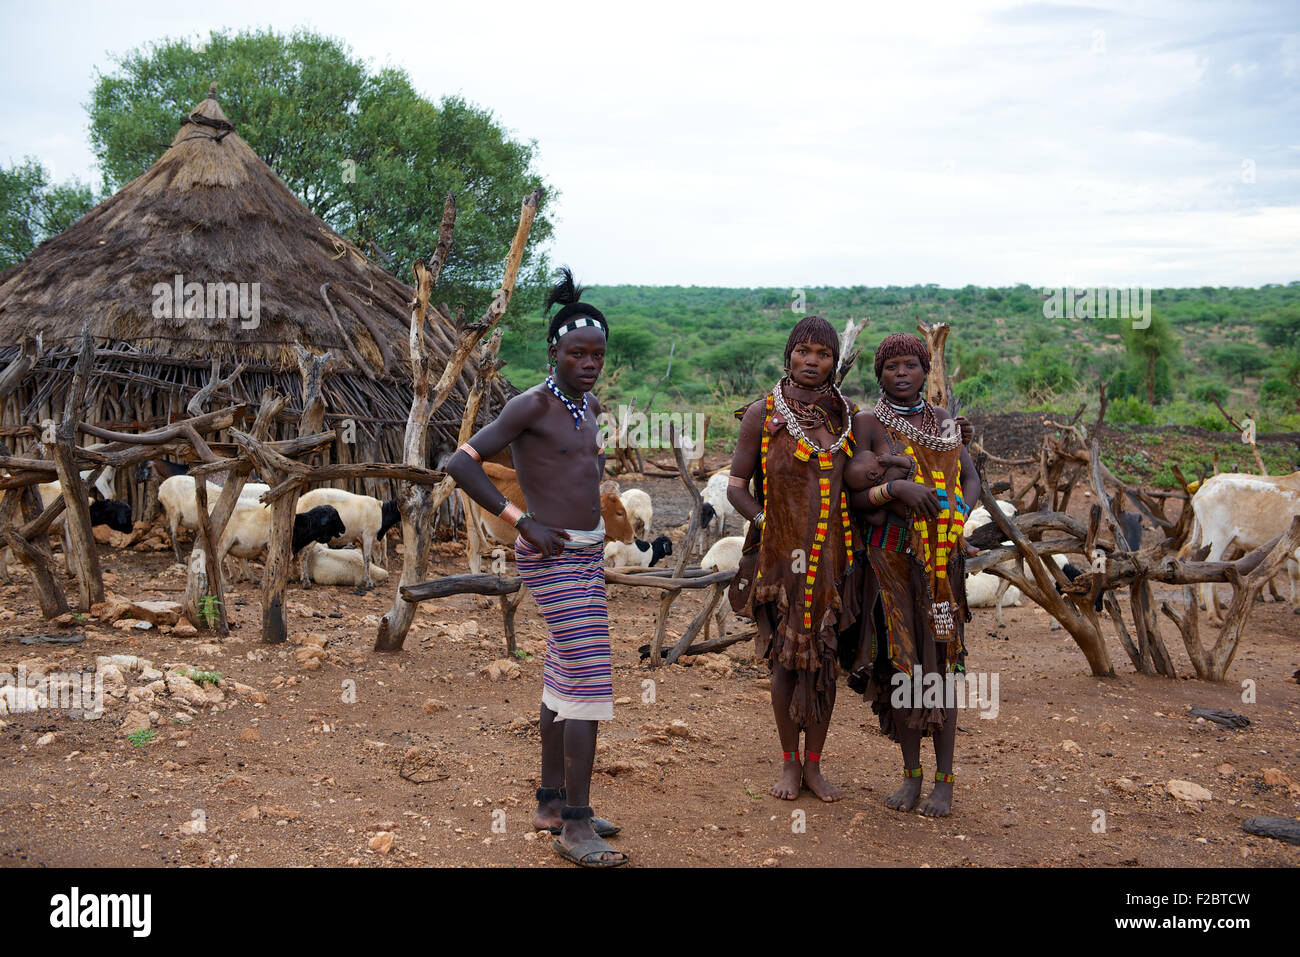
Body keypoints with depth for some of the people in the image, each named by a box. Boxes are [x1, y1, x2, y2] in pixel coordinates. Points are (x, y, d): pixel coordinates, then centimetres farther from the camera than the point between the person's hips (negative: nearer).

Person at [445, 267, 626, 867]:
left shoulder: (589, 406, 11)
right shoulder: (531, 405, -14)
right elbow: (461, 464, -20)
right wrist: (524, 523, -19)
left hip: (588, 553, 9)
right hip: (555, 559, -9)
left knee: (563, 678, 14)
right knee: (589, 683, -11)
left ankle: (552, 803, 26)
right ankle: (576, 826, -4)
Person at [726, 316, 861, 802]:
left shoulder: (846, 414, 5)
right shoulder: (761, 414, -3)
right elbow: (736, 486, -2)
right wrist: (767, 524, -14)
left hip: (830, 554, 2)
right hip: (779, 554, -2)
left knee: (824, 657, 7)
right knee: (785, 657, 5)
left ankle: (814, 765, 21)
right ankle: (789, 763, 21)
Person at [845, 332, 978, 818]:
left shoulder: (946, 421, 12)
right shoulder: (867, 423, 1)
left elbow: (972, 482, 9)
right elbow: (857, 494, -5)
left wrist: (953, 511, -11)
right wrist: (895, 489, -23)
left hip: (941, 557, 2)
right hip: (891, 557, -2)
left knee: (941, 659, 1)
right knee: (901, 659, 1)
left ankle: (944, 779, 9)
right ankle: (911, 775, 15)